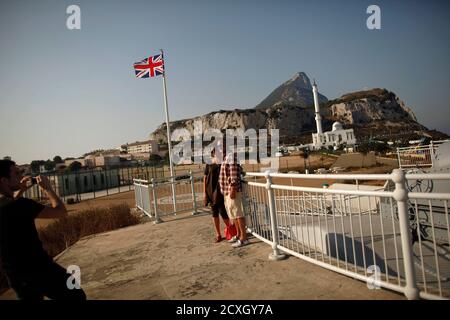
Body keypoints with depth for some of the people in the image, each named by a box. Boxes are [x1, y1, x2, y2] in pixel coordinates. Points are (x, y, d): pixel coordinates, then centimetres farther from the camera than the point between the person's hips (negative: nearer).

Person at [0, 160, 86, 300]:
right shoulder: (20, 205, -25)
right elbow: (61, 211, -20)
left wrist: (20, 190, 15)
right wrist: (47, 188, -8)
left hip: (14, 275, 8)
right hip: (37, 269, -8)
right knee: (77, 296, 8)